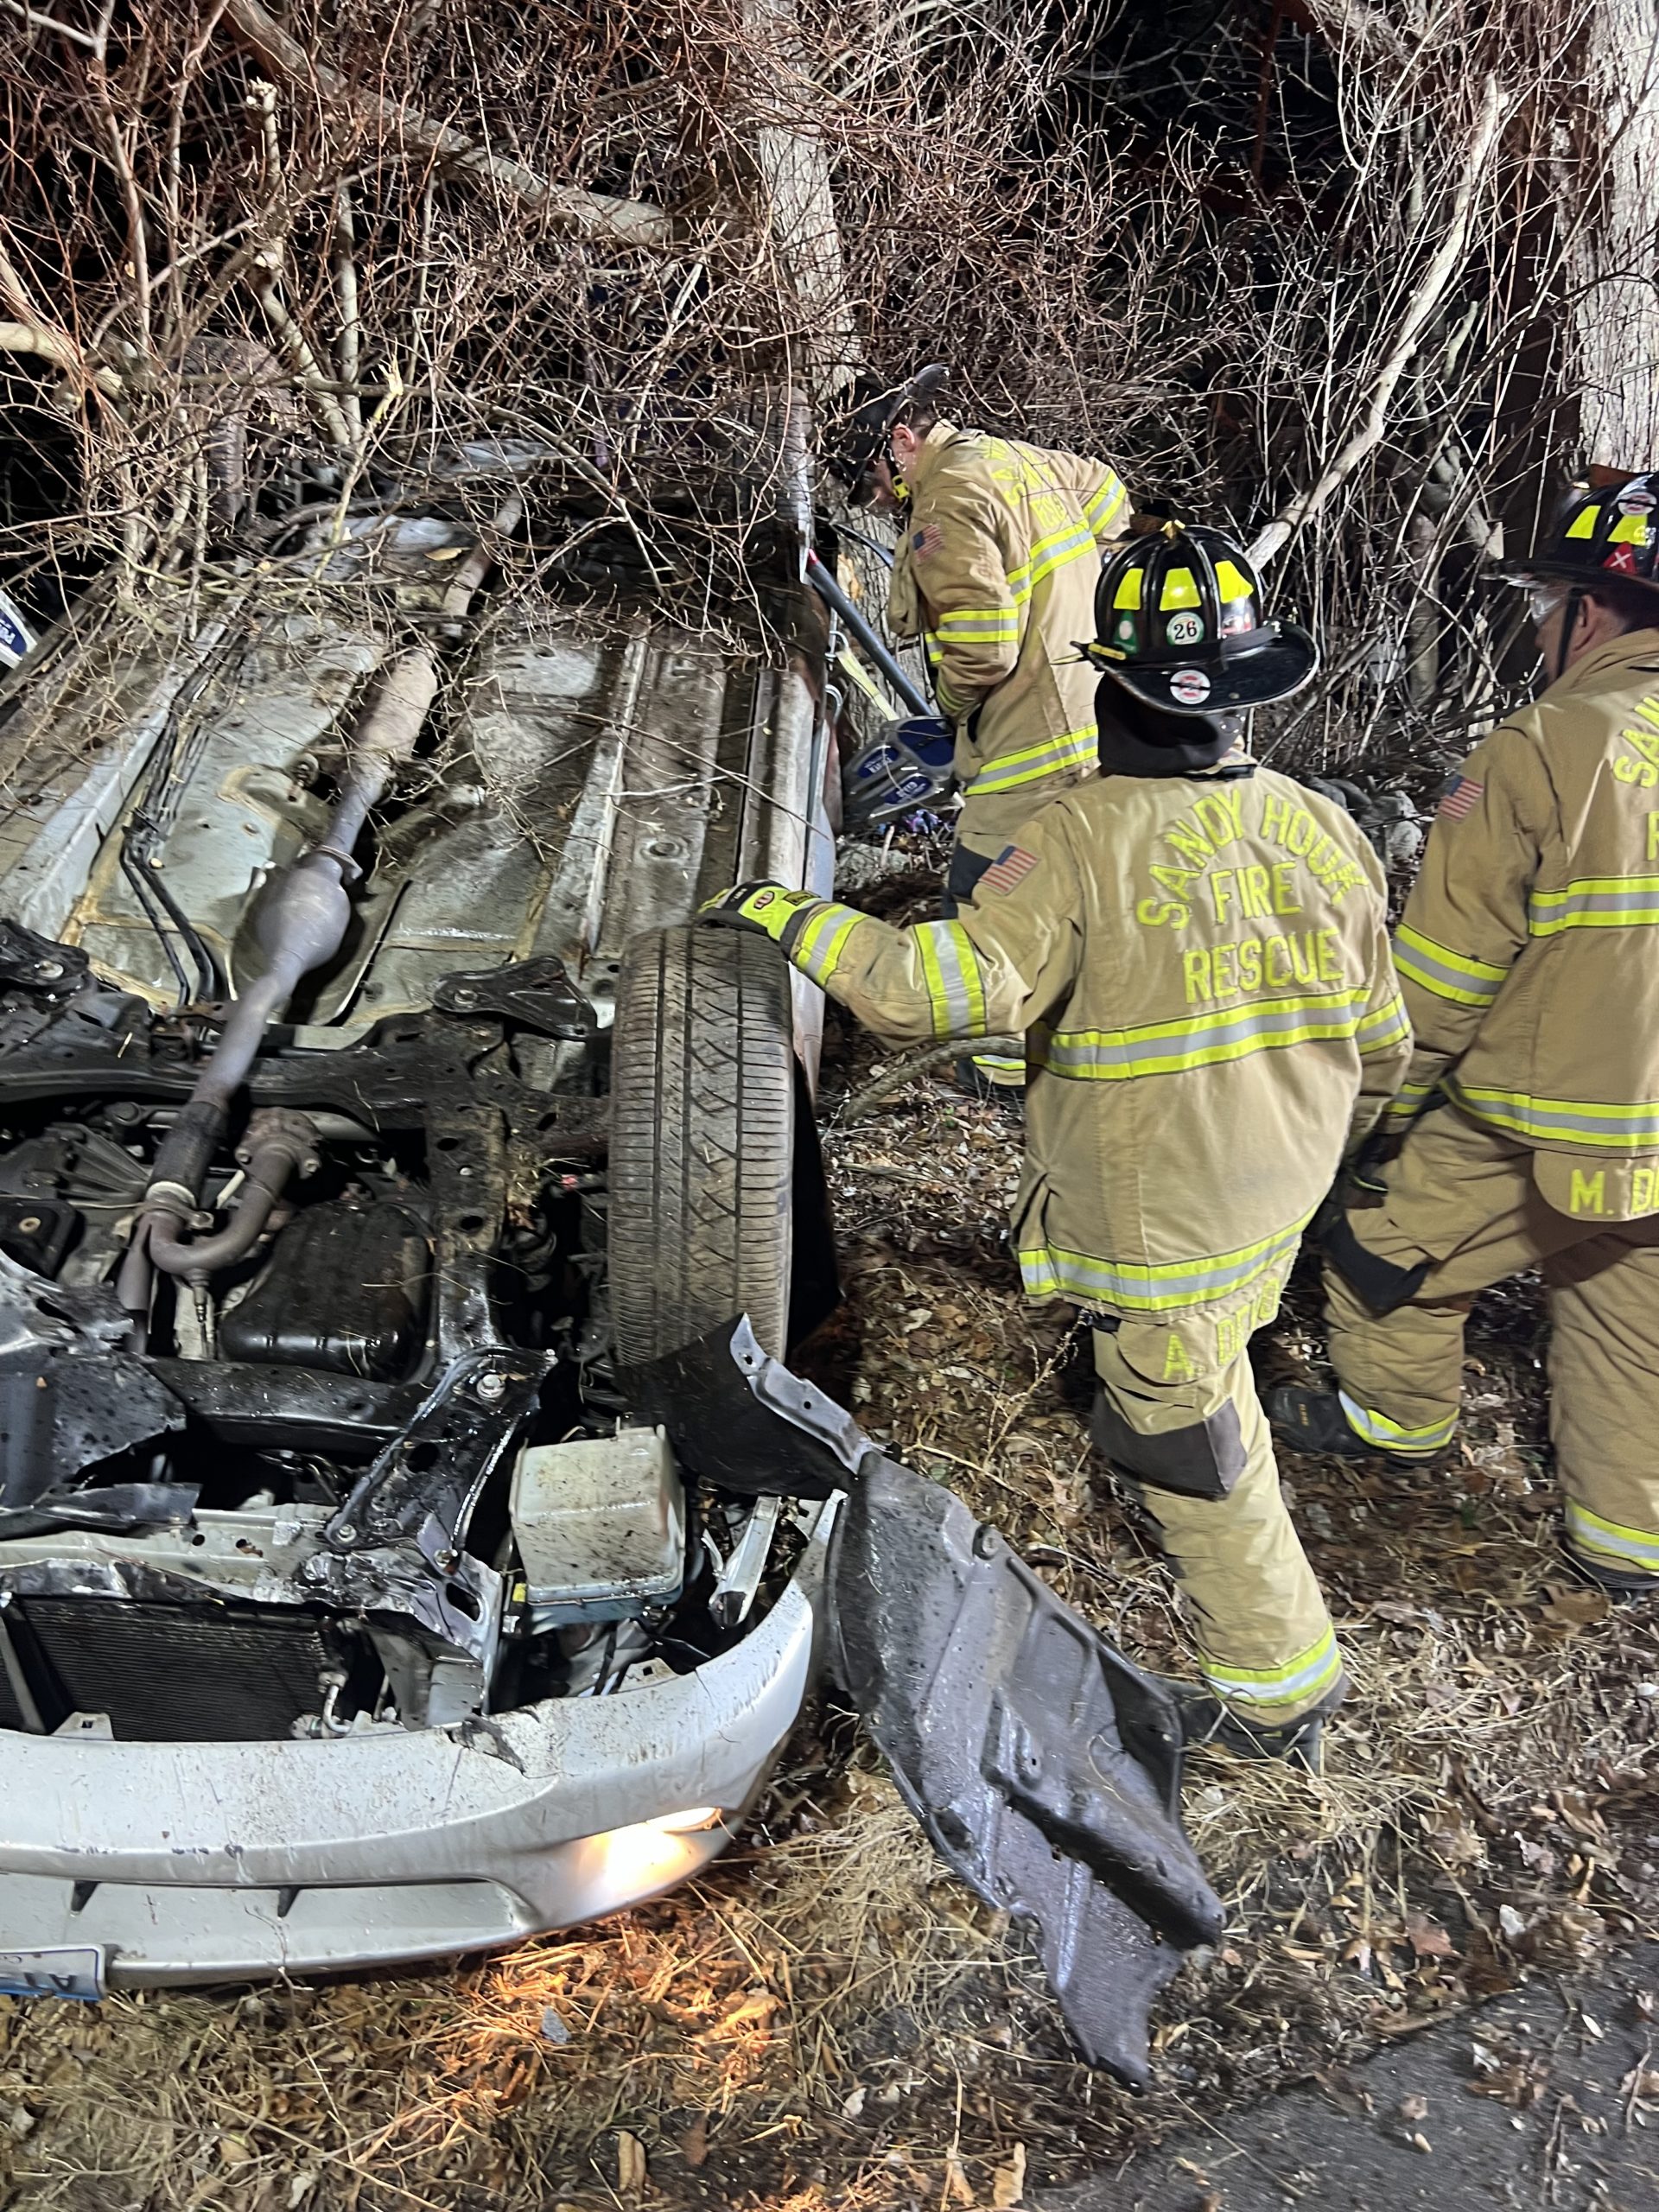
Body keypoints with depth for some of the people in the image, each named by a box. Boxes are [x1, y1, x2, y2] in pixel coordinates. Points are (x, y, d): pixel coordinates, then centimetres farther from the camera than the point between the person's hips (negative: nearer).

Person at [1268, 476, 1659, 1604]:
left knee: (1392, 1245, 18)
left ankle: (1399, 1416, 38)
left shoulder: (1545, 749, -18)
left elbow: (1447, 964, -14)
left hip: (1537, 1121, -6)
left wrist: (1388, 1097, 0)